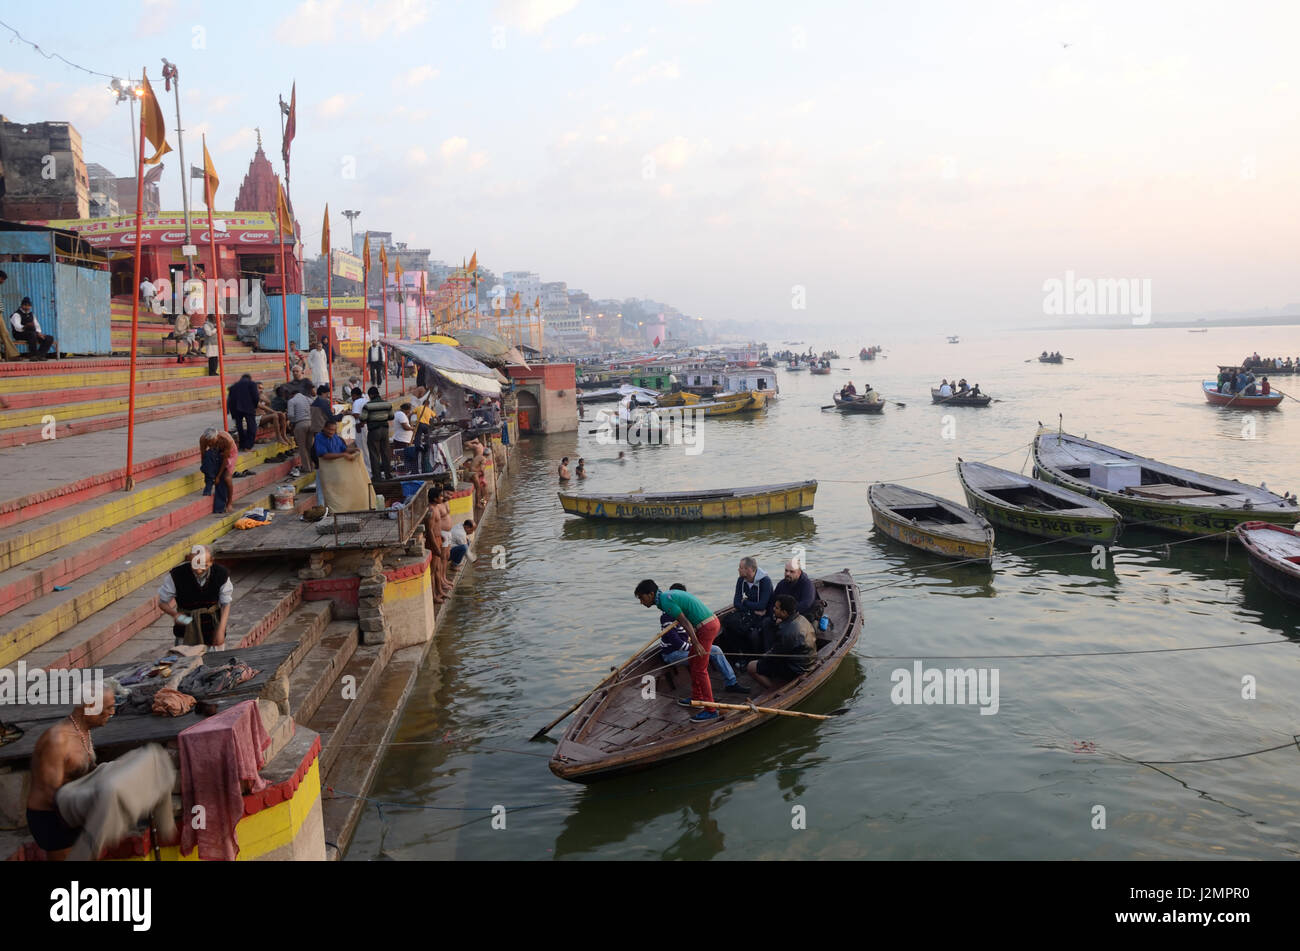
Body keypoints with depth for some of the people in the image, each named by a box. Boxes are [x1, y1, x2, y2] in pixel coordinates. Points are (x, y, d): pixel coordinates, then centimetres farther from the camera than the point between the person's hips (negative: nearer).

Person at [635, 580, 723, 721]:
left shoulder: (666, 601, -15)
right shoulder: (668, 595, 15)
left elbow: (685, 622, -22)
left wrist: (696, 643, -27)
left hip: (706, 627, -10)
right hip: (711, 621, 10)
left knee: (700, 669, -4)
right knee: (693, 660, 22)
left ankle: (711, 710, 0)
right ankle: (696, 698, 34)